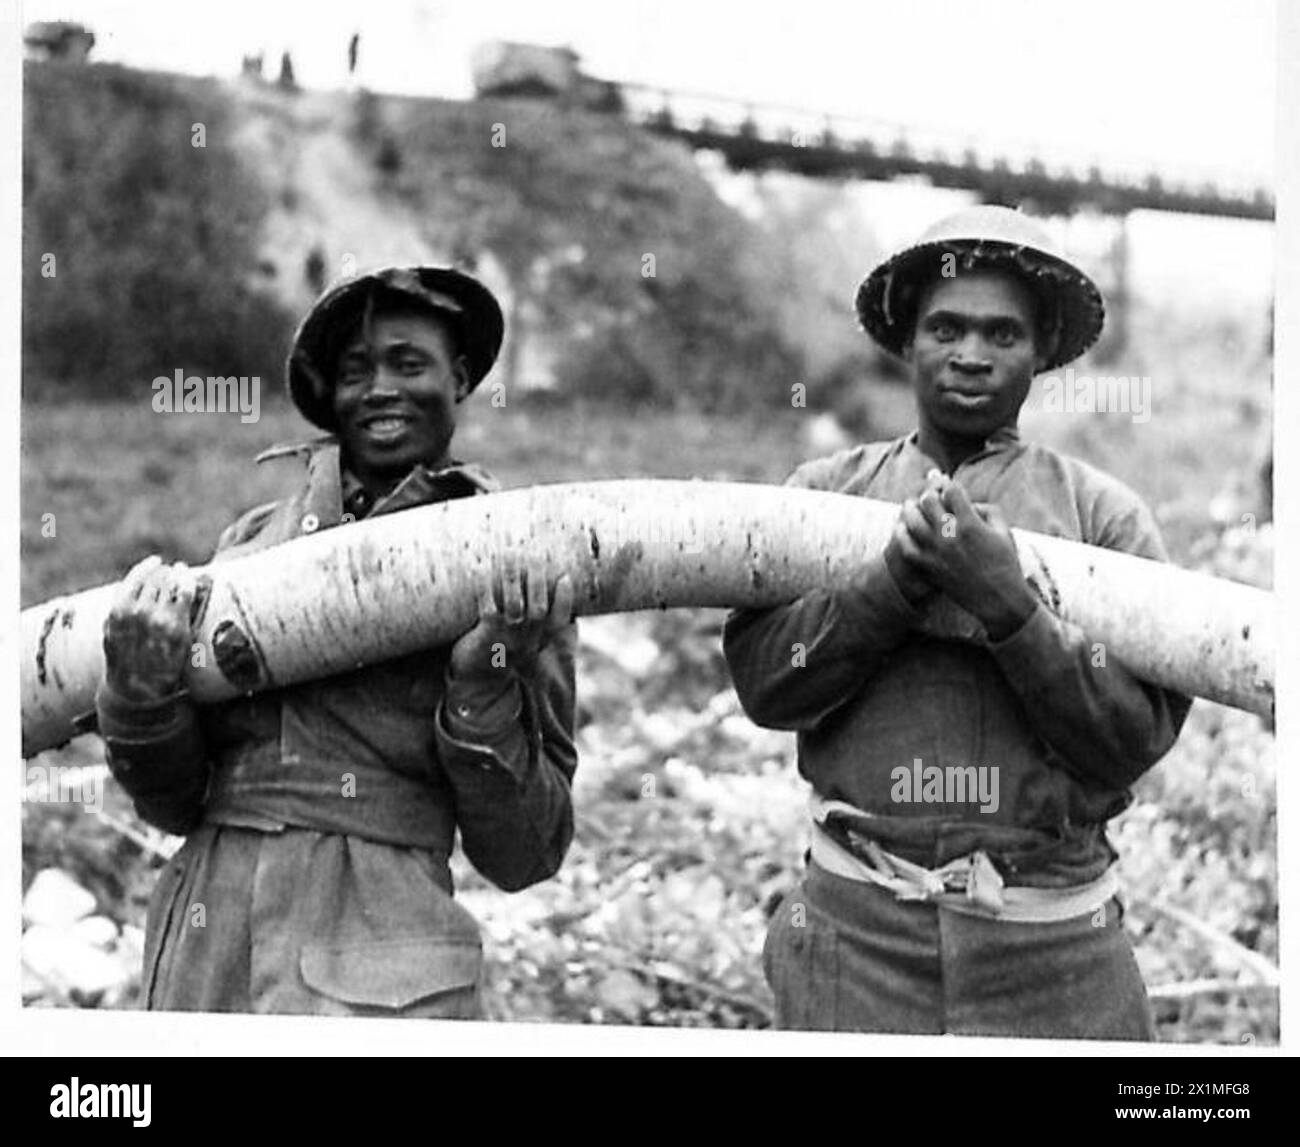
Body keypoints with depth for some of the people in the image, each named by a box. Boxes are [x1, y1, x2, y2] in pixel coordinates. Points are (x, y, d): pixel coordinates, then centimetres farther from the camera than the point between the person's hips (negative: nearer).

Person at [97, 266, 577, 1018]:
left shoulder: (514, 578, 1)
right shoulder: (257, 537, 7)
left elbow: (522, 858, 0)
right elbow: (177, 804, 10)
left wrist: (483, 688, -12)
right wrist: (141, 695, -8)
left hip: (378, 972, -2)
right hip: (199, 952, 3)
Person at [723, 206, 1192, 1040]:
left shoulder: (1103, 514, 2)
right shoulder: (827, 491, 5)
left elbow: (1136, 737, -7)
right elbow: (764, 684, -5)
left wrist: (1007, 603, -17)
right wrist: (898, 577, -16)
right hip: (858, 931, 0)